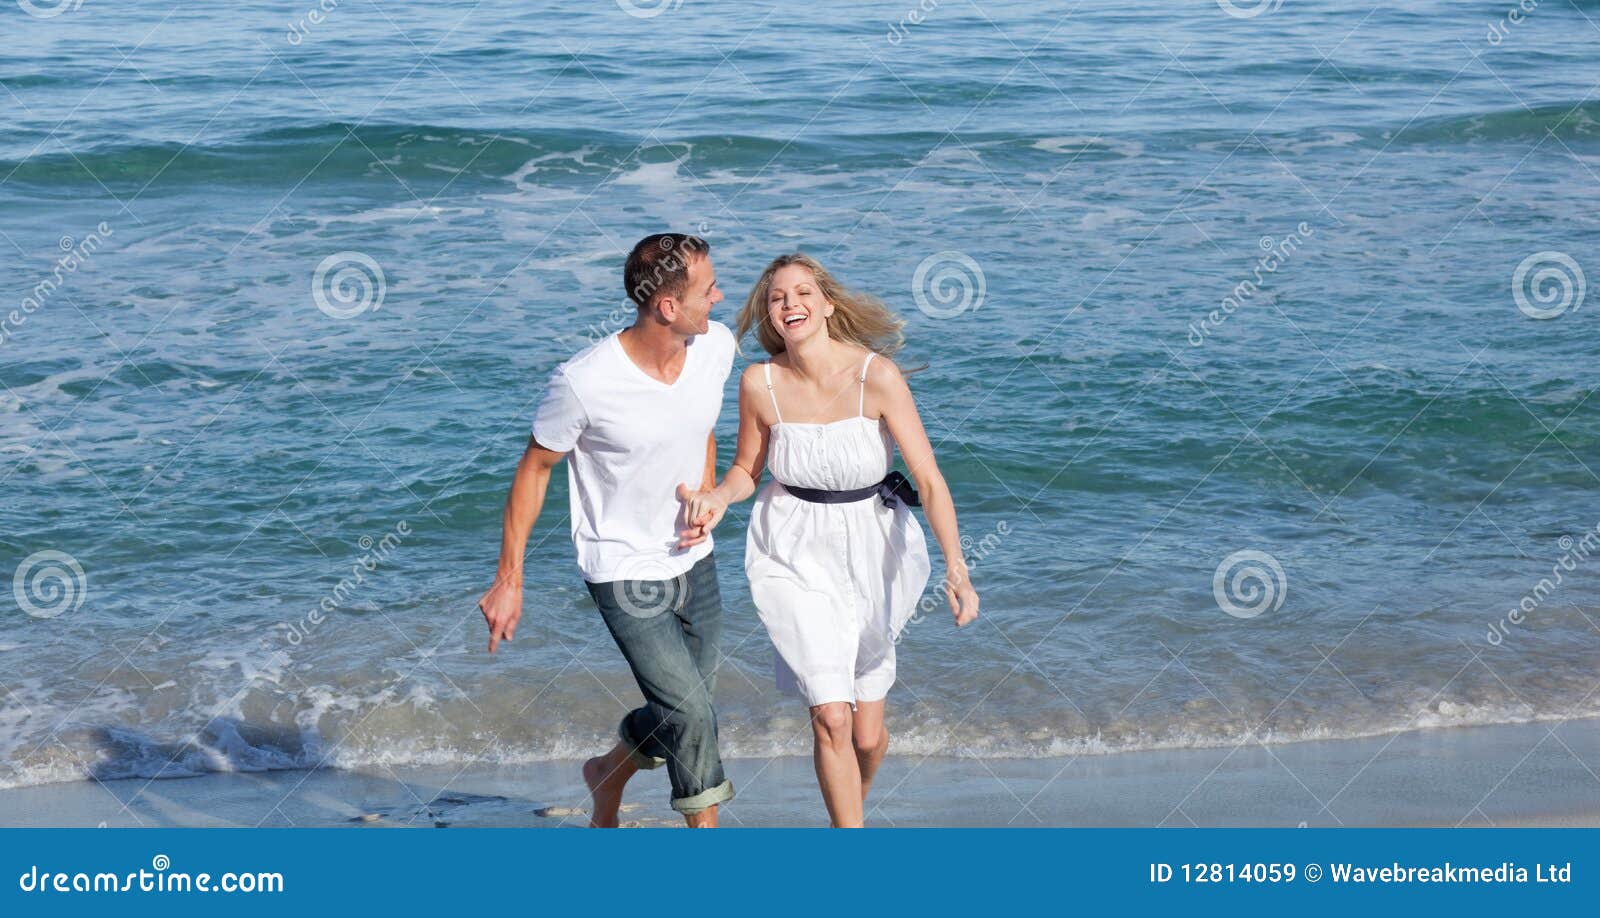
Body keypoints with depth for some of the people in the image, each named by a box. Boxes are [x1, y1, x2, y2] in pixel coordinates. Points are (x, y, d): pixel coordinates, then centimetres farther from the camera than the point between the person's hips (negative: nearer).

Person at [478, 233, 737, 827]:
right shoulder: (584, 382, -25)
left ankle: (609, 776, 42)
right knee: (689, 710, -14)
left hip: (694, 562, 6)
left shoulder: (717, 346, -9)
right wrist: (509, 581, -8)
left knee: (683, 712, 13)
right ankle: (706, 827, 8)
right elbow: (535, 468, -11)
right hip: (625, 574, -6)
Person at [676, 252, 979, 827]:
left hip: (871, 549, 0)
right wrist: (716, 499, -16)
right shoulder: (760, 383, -11)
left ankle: (851, 809, 44)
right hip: (794, 553, 0)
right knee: (831, 719, -13)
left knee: (867, 734, 9)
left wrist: (956, 569, -29)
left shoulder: (876, 376, -18)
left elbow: (928, 478, -19)